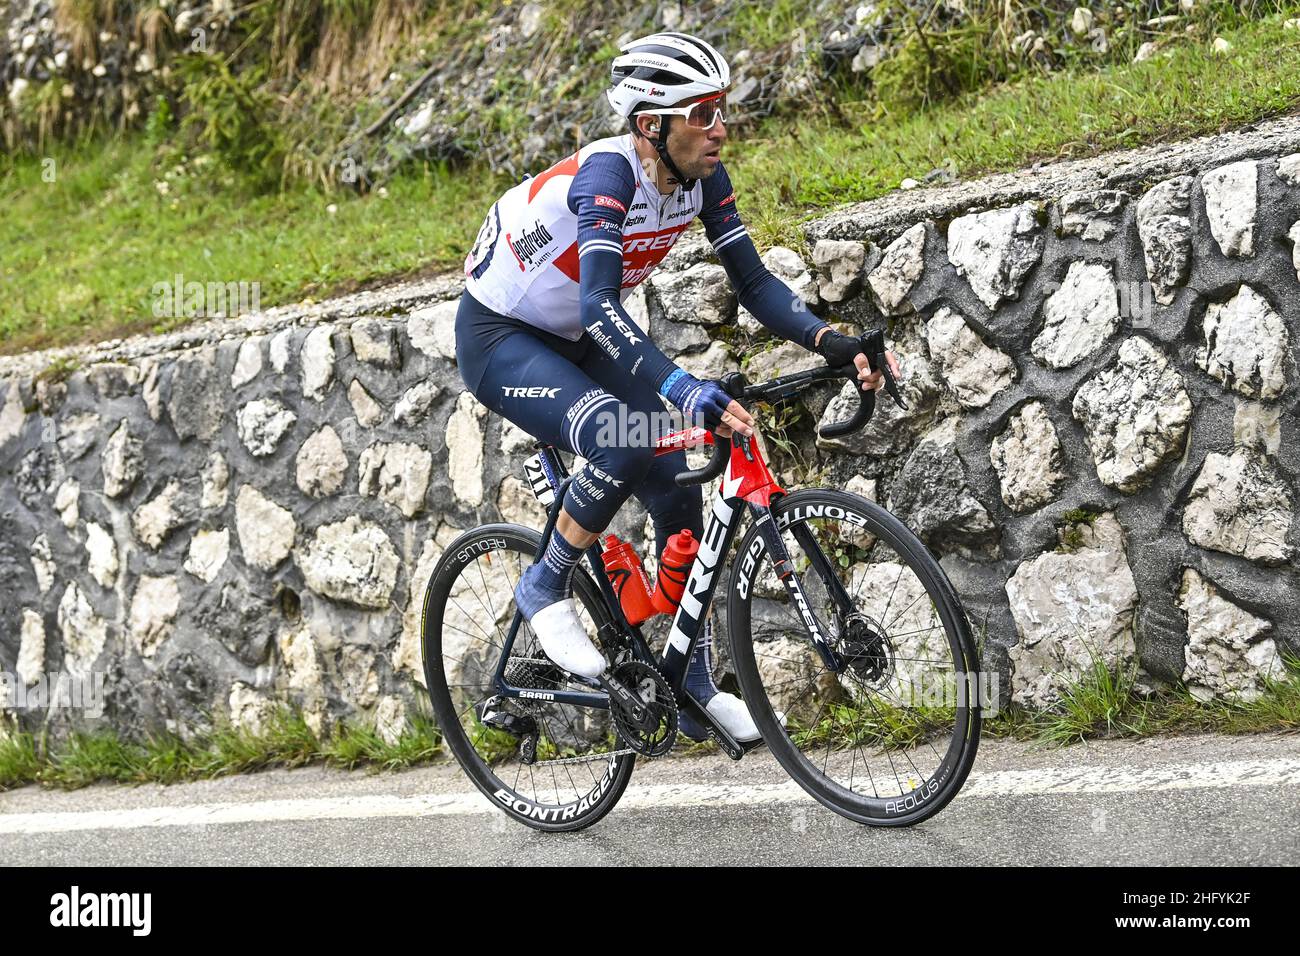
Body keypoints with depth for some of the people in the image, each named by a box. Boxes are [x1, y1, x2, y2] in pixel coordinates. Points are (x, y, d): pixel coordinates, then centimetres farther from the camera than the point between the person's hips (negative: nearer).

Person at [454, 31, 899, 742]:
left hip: (573, 341, 8)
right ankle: (546, 589, -8)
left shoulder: (702, 177, -11)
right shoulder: (609, 172, -32)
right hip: (499, 338, -8)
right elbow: (601, 307, -44)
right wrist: (688, 392, -55)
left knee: (679, 491, -4)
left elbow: (753, 282, -8)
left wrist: (833, 344, -24)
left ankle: (695, 688, 5)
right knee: (622, 446, -33)